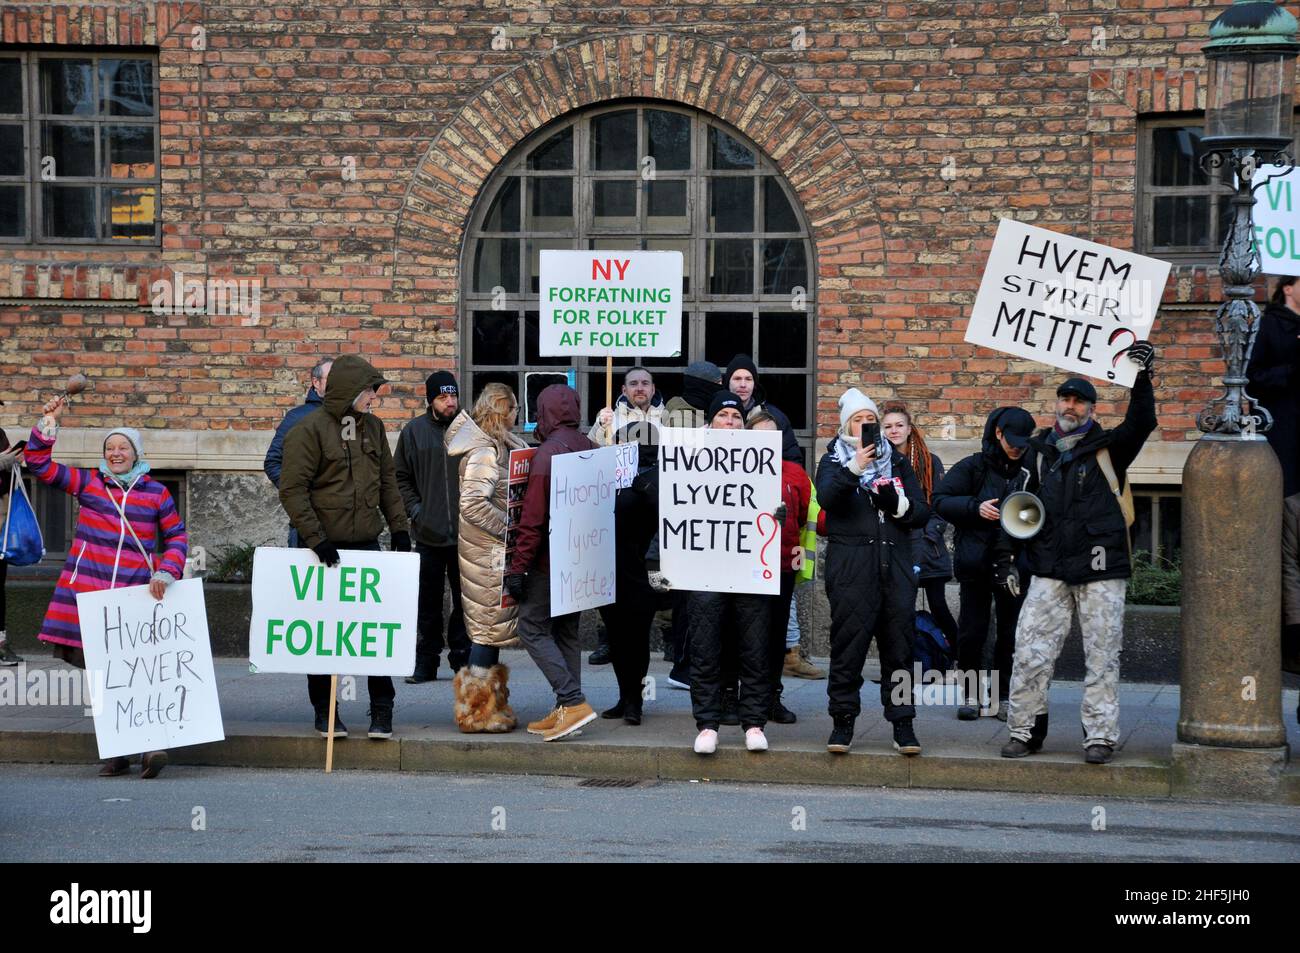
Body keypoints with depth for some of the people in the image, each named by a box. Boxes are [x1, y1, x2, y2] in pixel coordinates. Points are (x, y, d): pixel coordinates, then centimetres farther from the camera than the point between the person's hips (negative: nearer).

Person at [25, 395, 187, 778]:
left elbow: (177, 537, 12)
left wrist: (166, 573, -3)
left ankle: (149, 745, -13)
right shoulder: (88, 483, 8)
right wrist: (48, 424, -4)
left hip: (135, 597, -2)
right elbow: (39, 465, 5)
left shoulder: (156, 493, 7)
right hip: (87, 595, 2)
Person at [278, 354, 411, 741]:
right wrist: (315, 538, -18)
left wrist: (399, 527, 12)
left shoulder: (373, 427, 11)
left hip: (367, 544, 5)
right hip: (325, 548, -5)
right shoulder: (309, 431, -9)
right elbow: (292, 489, -13)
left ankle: (381, 708, 9)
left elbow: (387, 482, 19)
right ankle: (324, 710, 16)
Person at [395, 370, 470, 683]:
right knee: (429, 601, 5)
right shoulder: (414, 431, 4)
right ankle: (426, 661, 13)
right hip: (429, 533, 1)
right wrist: (415, 510, -1)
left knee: (465, 599, 6)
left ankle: (463, 657, 16)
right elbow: (401, 477, 10)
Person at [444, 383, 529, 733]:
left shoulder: (499, 446, 12)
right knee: (490, 628, -4)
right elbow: (474, 504, -26)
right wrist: (513, 528, -18)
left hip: (492, 549, 10)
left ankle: (488, 705, 20)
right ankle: (478, 711, 2)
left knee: (491, 628, 14)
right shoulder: (485, 452, -18)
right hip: (488, 550, -10)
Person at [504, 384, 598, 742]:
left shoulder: (547, 453, -15)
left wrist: (518, 567, -15)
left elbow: (533, 517, -18)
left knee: (533, 627, -1)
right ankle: (565, 712, 14)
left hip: (552, 560, -8)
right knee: (566, 630, 14)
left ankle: (573, 702, -11)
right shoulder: (590, 449, 8)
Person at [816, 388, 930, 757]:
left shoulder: (897, 462, 19)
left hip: (895, 564, 3)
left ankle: (902, 723, 7)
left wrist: (899, 504, -5)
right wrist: (854, 468, -24)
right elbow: (826, 498, -12)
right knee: (848, 644, -5)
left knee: (899, 644, 2)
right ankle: (843, 721, 3)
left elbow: (923, 513, 15)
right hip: (850, 566, -3)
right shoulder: (834, 461, 10)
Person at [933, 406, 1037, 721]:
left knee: (1011, 634, 4)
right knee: (971, 633, 2)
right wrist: (975, 507, -16)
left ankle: (1003, 697, 15)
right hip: (977, 564, -1)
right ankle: (971, 694, 16)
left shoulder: (1031, 472, 6)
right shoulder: (973, 467, 1)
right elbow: (940, 500, -2)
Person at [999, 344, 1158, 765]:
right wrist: (1006, 557, 13)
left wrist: (1141, 377, -26)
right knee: (1029, 652, -2)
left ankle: (1100, 736, 5)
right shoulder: (1039, 452, 14)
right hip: (1049, 571, 3)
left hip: (1101, 570, -3)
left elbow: (1141, 423, -14)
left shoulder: (1108, 448, 4)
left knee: (1102, 655, -1)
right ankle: (1024, 731, 8)